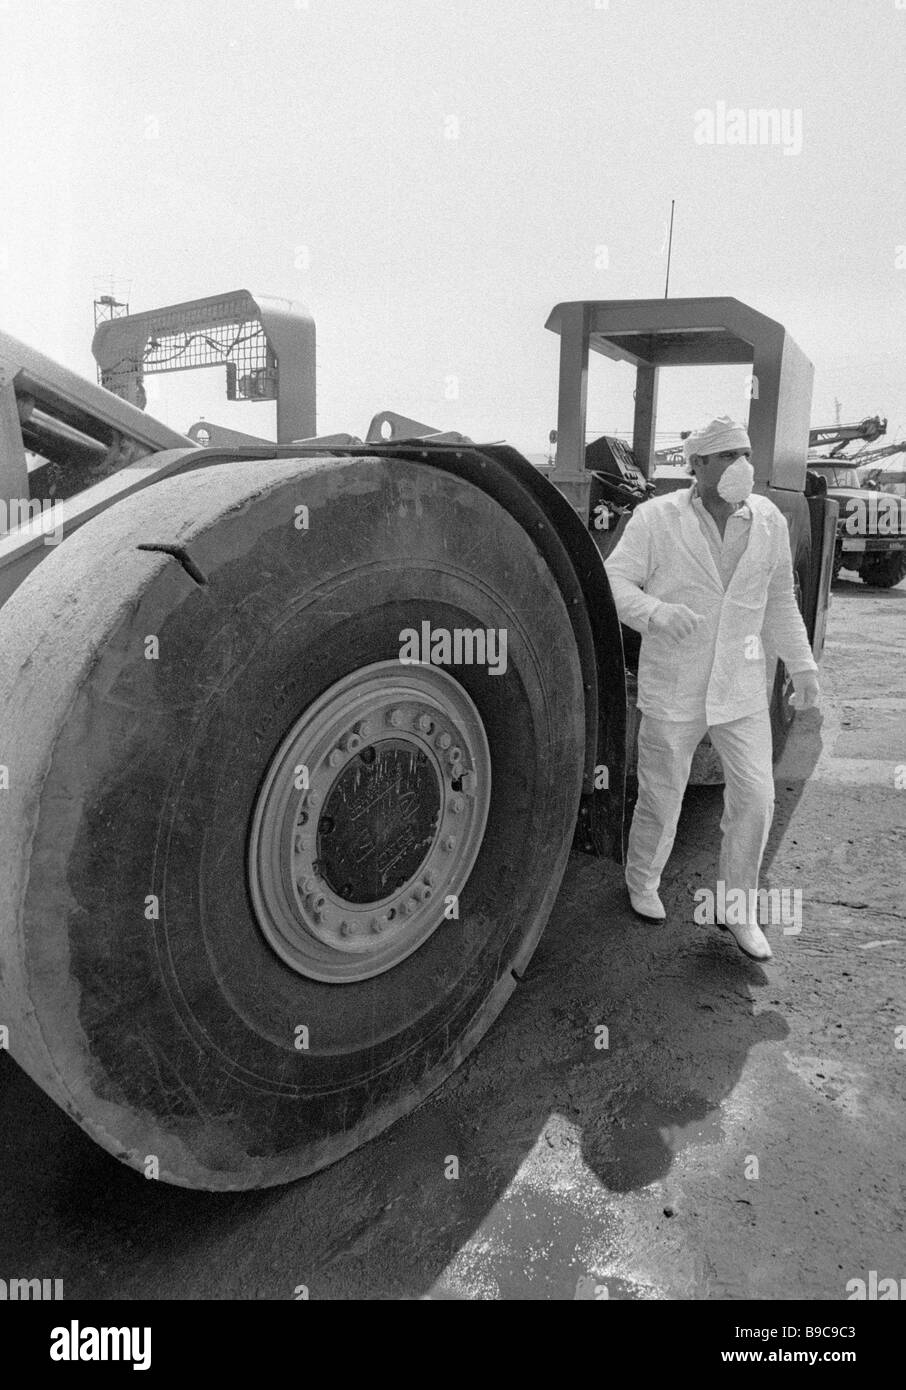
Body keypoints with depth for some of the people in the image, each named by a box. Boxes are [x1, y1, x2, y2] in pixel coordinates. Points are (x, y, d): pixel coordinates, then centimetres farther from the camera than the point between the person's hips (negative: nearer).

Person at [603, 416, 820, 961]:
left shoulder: (770, 520, 2)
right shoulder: (656, 518, -9)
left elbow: (779, 599, 13)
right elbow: (614, 579, -11)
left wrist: (802, 665, 12)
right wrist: (654, 611, -31)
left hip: (742, 690, 3)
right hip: (673, 691, -3)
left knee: (755, 798, 2)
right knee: (662, 798, 9)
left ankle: (739, 909, 23)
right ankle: (643, 883, 38)